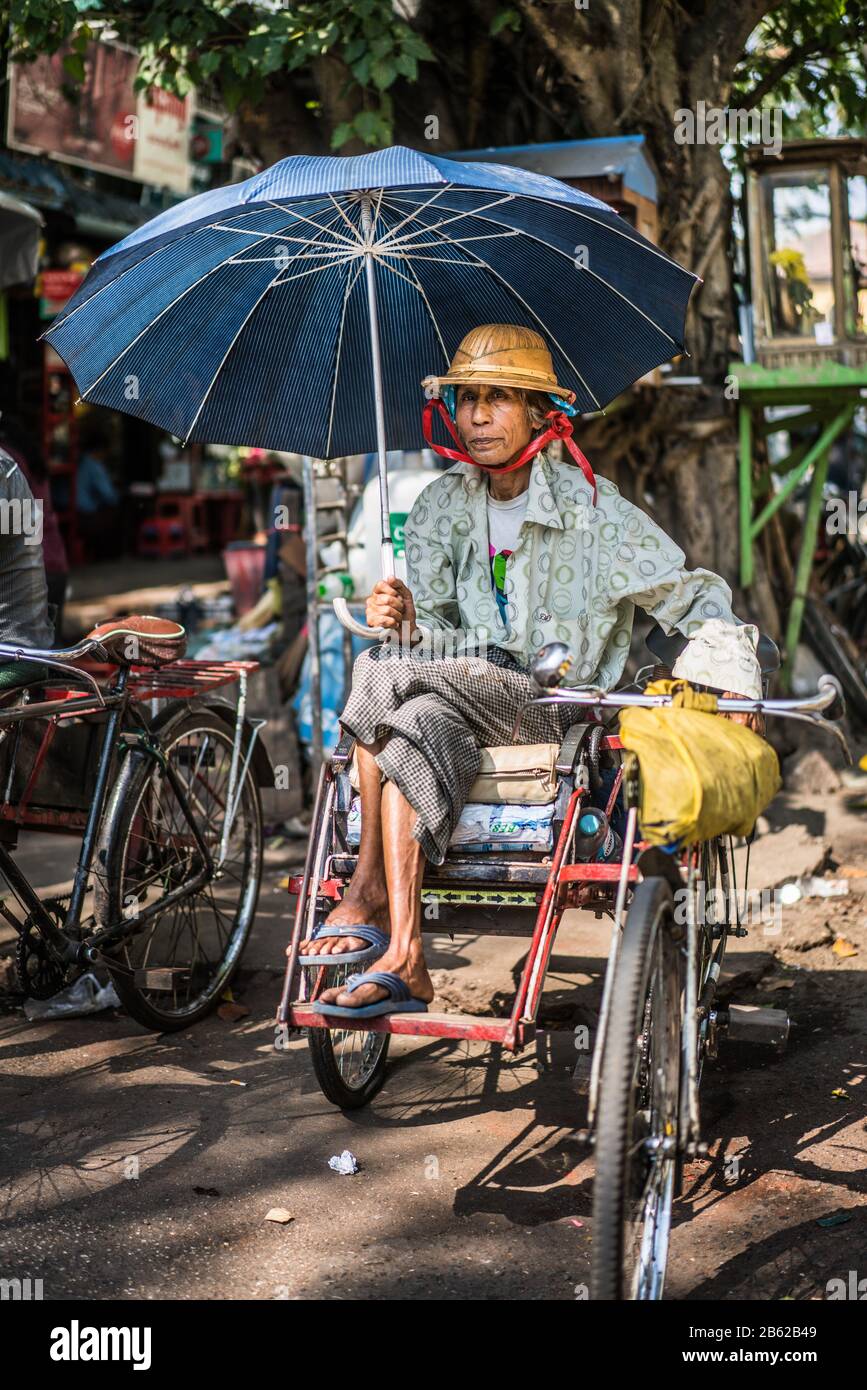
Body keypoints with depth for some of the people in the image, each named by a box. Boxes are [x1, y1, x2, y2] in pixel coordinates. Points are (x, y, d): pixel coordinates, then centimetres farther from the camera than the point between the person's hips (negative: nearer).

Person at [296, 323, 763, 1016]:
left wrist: (732, 678, -20)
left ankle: (369, 888, -20)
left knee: (382, 673, -28)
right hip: (468, 697, 4)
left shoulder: (589, 507, -4)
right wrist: (410, 622, -19)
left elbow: (696, 597, -2)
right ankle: (404, 960, -35)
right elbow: (441, 633, 5)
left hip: (557, 709, -4)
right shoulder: (443, 504, 9)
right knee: (418, 723, -33)